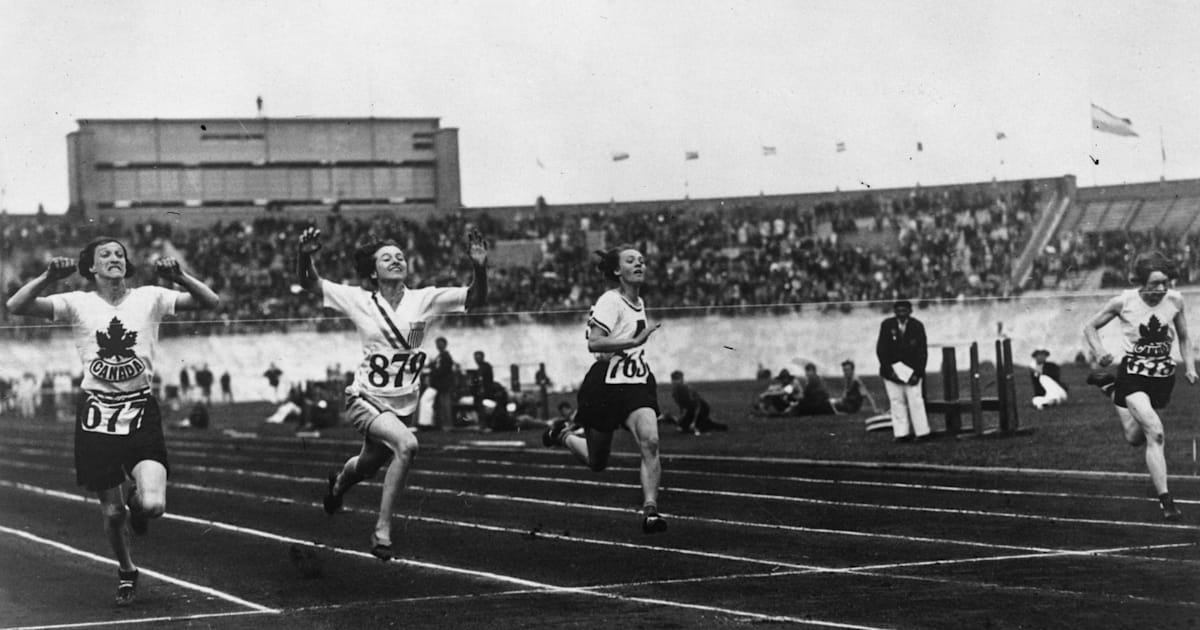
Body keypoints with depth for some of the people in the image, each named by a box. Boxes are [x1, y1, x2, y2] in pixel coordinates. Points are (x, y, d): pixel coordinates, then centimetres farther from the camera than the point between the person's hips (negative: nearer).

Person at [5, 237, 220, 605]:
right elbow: (16, 307, -10)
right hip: (97, 414, 0)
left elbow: (210, 302, -6)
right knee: (112, 512, 5)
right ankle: (126, 572, 35)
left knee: (153, 506, -18)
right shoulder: (78, 303, 0)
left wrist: (180, 277, -22)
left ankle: (136, 495, 21)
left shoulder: (149, 299, 1)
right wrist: (49, 278, -24)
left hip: (141, 411, 0)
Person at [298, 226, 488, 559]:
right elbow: (309, 283, -6)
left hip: (403, 403, 4)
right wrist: (305, 255, -26)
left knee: (368, 467, 22)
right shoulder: (359, 300, -6)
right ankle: (382, 529, -19)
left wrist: (479, 267, -29)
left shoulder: (423, 299, -4)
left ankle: (340, 480, 62)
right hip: (366, 398, -4)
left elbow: (475, 298, -10)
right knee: (407, 444, -30)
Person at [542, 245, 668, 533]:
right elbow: (593, 343, -25)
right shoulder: (610, 302, -13)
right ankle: (563, 434, 40)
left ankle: (650, 509, -22)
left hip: (636, 385, 5)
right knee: (597, 462, 9)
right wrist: (634, 341, -30)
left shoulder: (639, 303, 11)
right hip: (606, 386, -5)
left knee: (650, 441, -22)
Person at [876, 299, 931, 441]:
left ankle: (922, 432, -2)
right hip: (892, 370, 1)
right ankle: (901, 433, 2)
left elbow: (922, 352, -3)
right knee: (896, 401, -1)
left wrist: (918, 373, -13)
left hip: (911, 371, -1)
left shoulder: (917, 326, -3)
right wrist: (889, 370, -11)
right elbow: (881, 350, -1)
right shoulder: (887, 326, -1)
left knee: (915, 401, -6)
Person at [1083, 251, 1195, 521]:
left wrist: (1189, 366, 1)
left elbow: (1183, 337, 12)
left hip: (1164, 374, 4)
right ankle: (1165, 499, -15)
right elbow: (1090, 327, 0)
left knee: (1136, 437, 17)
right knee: (1156, 434, -22)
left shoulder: (1175, 300, -5)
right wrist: (1100, 351, -17)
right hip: (1133, 374, -4)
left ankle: (1110, 389, 41)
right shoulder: (1124, 302, -13)